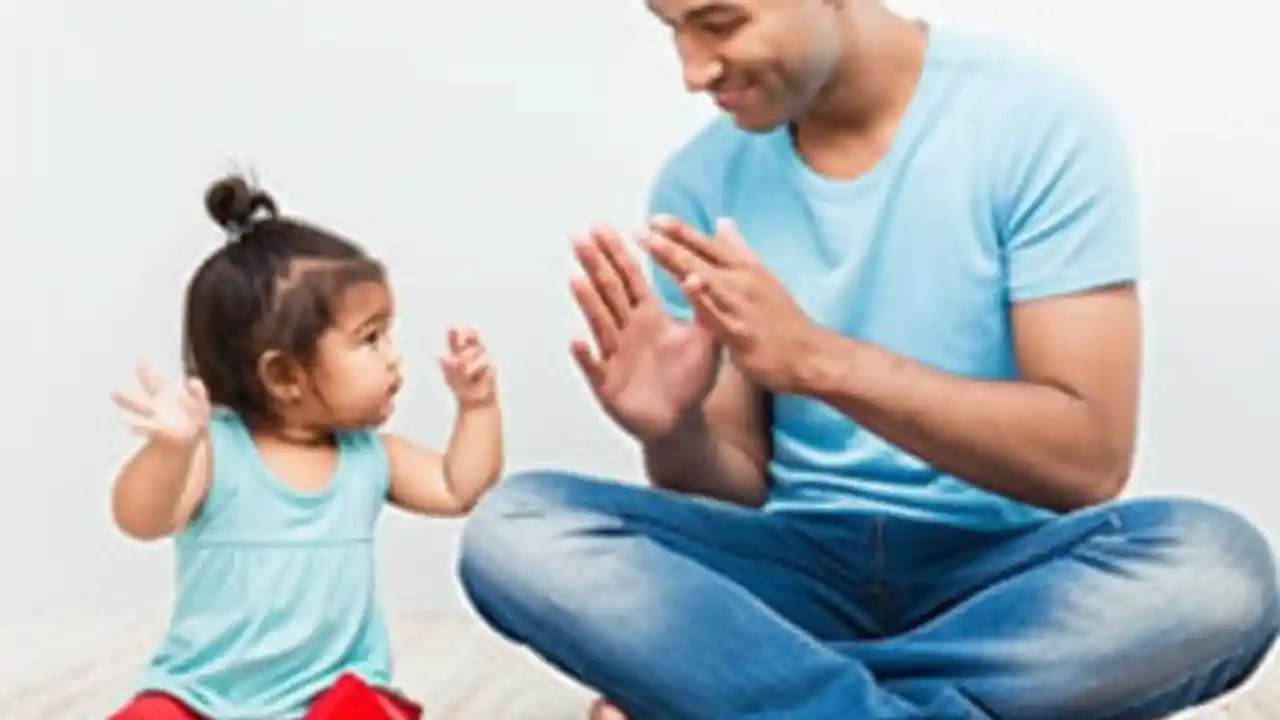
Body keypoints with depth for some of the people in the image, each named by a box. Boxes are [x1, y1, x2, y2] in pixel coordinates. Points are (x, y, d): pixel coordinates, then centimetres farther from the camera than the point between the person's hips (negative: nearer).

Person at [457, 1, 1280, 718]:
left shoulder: (1038, 118, -10)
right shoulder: (700, 182, 1)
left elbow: (1088, 460, -16)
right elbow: (739, 487, 3)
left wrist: (820, 360, -26)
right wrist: (676, 430, -20)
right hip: (806, 571, 2)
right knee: (514, 529, -22)